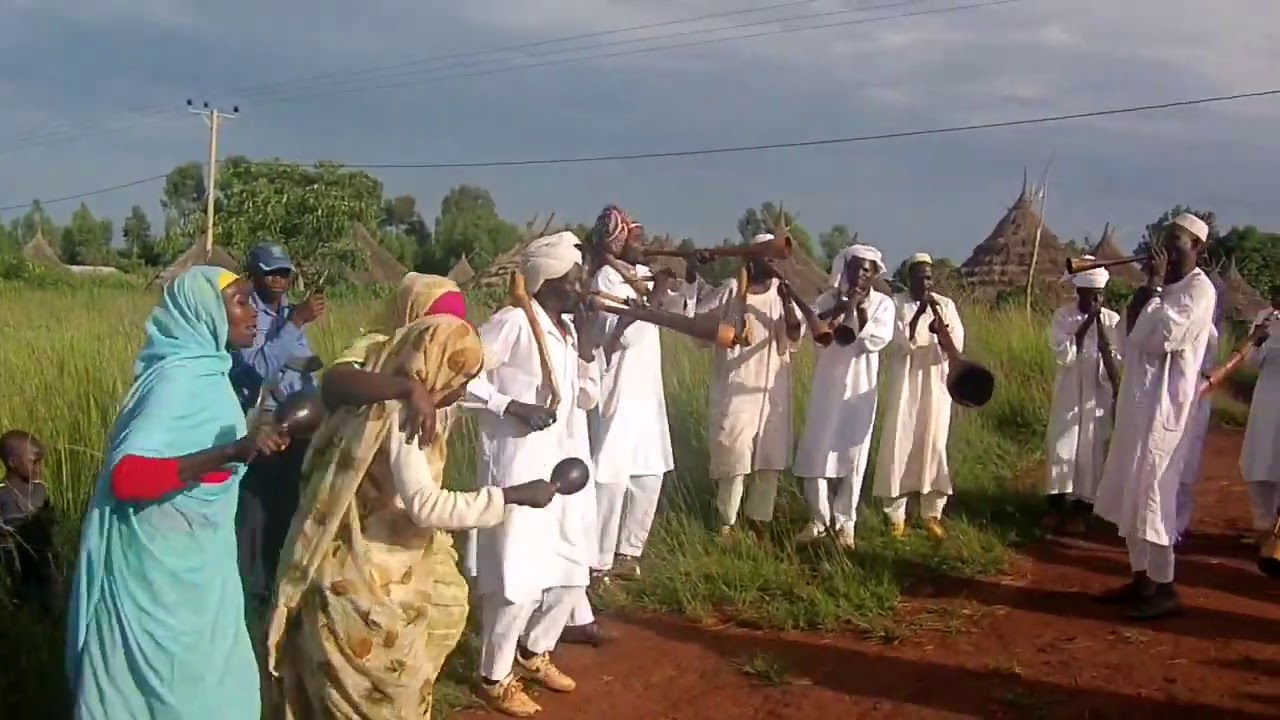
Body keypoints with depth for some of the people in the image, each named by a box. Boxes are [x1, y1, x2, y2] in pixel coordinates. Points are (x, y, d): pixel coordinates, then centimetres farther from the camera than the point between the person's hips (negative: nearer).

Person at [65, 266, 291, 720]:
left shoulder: (200, 370, 7)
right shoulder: (180, 377, -20)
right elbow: (128, 476, -31)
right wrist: (233, 452, -38)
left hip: (185, 566, 9)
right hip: (162, 572, -9)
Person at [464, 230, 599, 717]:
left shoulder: (568, 331, 11)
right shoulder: (514, 322, -14)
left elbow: (585, 398, 17)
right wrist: (512, 406, -22)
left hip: (559, 466, 9)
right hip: (516, 470, -8)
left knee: (571, 572, 16)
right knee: (518, 579, -3)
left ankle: (534, 653, 38)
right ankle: (494, 677, 17)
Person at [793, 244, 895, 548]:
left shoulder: (882, 303, 1)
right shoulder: (830, 299, 5)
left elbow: (875, 340, -13)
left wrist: (861, 308, -18)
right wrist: (843, 305, -20)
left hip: (860, 389, -1)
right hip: (828, 386, 2)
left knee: (853, 455, 1)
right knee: (817, 451, 0)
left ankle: (845, 522, 11)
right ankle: (818, 519, 11)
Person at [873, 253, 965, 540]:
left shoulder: (946, 305, 5)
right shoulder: (895, 304, -1)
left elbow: (957, 346, -4)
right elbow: (897, 344, -12)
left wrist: (941, 329, -24)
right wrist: (918, 315, -22)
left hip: (935, 388, 2)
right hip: (903, 388, -2)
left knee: (934, 448, 2)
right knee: (899, 447, -3)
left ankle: (932, 514, 12)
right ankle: (897, 516, 5)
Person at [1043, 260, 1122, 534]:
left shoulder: (1112, 320, -3)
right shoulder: (1062, 316, -3)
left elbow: (1116, 360, -3)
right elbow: (1063, 355, -14)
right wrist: (1086, 323, -17)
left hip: (1099, 395, 0)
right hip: (1068, 394, 0)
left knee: (1092, 451, 2)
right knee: (1060, 447, 1)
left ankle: (1080, 510, 10)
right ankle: (1057, 506, 11)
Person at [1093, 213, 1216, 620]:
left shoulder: (1199, 289, -11)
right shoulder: (1163, 289, 16)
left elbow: (1158, 337, -21)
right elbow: (1132, 336, 11)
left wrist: (1154, 285, -13)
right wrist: (1147, 287, 2)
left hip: (1163, 405, -9)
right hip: (1138, 401, 9)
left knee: (1152, 495, -8)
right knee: (1129, 494, 11)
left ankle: (1164, 588, 0)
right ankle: (1142, 578, 20)